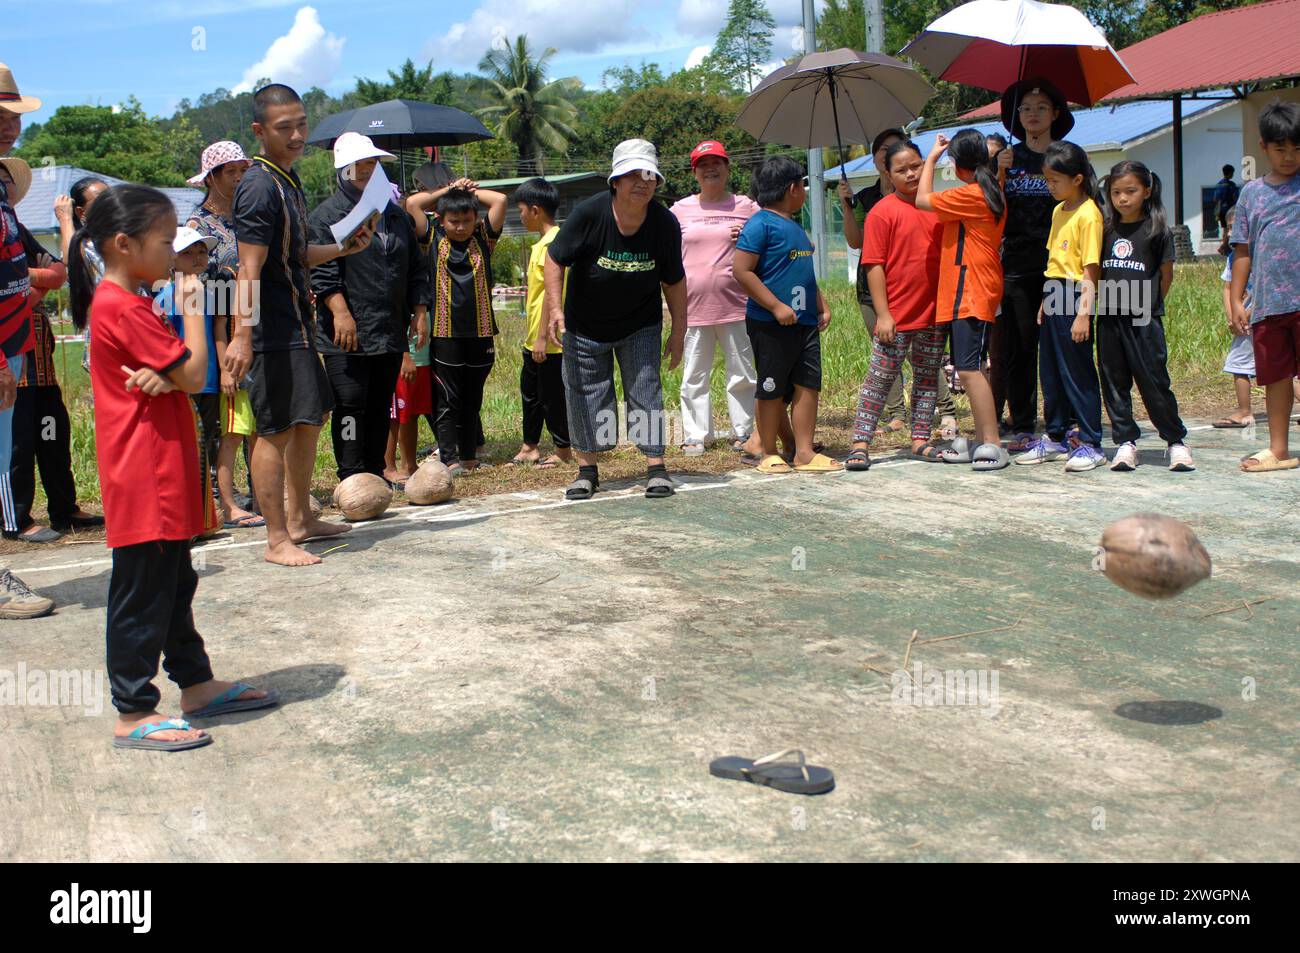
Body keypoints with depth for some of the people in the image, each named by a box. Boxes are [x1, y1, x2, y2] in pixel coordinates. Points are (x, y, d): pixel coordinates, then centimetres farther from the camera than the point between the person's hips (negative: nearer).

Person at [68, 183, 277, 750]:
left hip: (163, 475, 10)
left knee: (173, 584, 18)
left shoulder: (120, 303, 14)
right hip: (144, 476, -10)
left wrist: (162, 375, -14)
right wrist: (193, 306, -6)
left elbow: (176, 373, 10)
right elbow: (194, 374, -18)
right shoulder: (125, 308, -18)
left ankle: (196, 684, 30)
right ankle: (132, 714, 6)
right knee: (142, 593, -3)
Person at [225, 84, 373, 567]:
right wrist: (242, 335, -30)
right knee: (277, 430, -5)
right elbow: (250, 268, -24)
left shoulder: (287, 178, 14)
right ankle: (277, 540, 3)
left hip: (297, 324, 10)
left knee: (311, 417, 18)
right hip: (273, 331, -10)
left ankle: (299, 518, 30)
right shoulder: (260, 186, -16)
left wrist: (343, 247, 12)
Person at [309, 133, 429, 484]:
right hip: (348, 334, -6)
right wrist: (340, 311, -22)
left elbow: (417, 268, 21)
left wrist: (420, 311, 10)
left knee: (381, 405, 11)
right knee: (350, 405, -8)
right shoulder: (327, 215, -2)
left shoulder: (396, 215, 18)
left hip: (391, 333, 6)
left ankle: (376, 473, 20)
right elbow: (322, 271, -12)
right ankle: (352, 479, -4)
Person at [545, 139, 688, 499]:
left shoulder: (665, 224, -15)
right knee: (585, 393, 5)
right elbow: (555, 259, -11)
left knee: (645, 389, -4)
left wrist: (678, 331, -2)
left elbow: (673, 281, -3)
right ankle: (587, 469, 18)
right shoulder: (588, 214, -22)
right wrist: (555, 308, -20)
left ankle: (656, 466, 3)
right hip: (584, 324, 0)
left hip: (641, 325, 1)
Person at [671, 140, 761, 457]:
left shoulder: (746, 207, 7)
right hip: (693, 307, 1)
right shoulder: (679, 210, 9)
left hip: (735, 305, 0)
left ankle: (743, 433, 13)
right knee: (694, 377, 4)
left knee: (741, 374, 4)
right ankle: (695, 436, 11)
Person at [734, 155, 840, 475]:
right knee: (773, 390, 1)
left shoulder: (795, 226, 18)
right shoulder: (761, 224, -10)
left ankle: (804, 453, 9)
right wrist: (777, 306, -19)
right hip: (771, 324, -8)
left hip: (805, 322, 8)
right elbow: (742, 270, -17)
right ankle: (769, 454, 12)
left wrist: (822, 306, 20)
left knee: (808, 385, 4)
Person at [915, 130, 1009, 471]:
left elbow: (923, 200, -7)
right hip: (974, 292, 10)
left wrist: (932, 157, 2)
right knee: (972, 368, 12)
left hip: (970, 293, -10)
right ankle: (983, 443, 17)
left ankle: (992, 444, -15)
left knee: (969, 368, -13)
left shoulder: (970, 195, -13)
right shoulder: (991, 194, 16)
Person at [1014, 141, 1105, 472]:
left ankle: (1091, 444, 5)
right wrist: (1045, 301, 18)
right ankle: (1055, 439, 24)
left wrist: (1083, 314, -20)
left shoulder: (1088, 214, -13)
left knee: (1078, 373, -3)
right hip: (1053, 298, 9)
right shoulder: (1059, 210, 14)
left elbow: (1091, 269, -17)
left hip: (1074, 300, -9)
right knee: (1051, 371, 13)